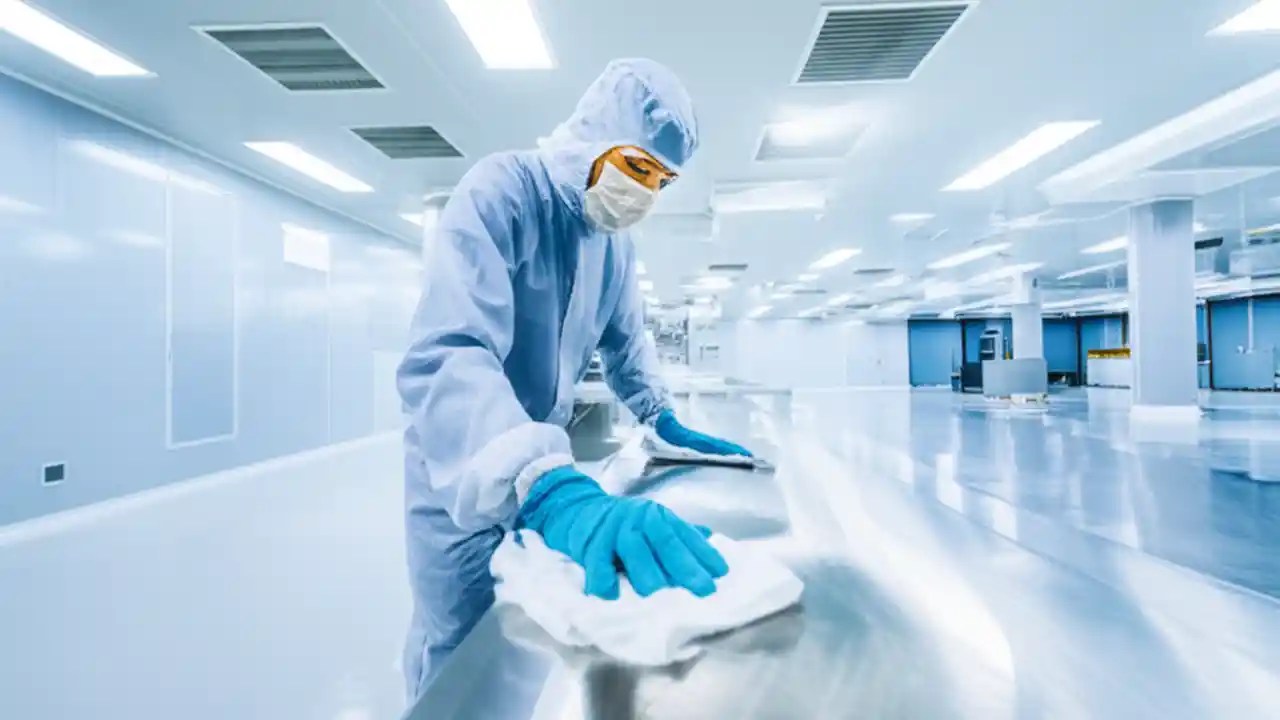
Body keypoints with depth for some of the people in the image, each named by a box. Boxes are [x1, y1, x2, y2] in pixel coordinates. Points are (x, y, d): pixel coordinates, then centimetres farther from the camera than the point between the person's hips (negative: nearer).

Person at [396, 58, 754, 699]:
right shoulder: (499, 191, -23)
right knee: (460, 646, 8)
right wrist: (551, 488, -52)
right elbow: (448, 355, -38)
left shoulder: (615, 241, 1)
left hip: (540, 464, 7)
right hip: (459, 468, -6)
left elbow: (625, 342, 16)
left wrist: (666, 423, 8)